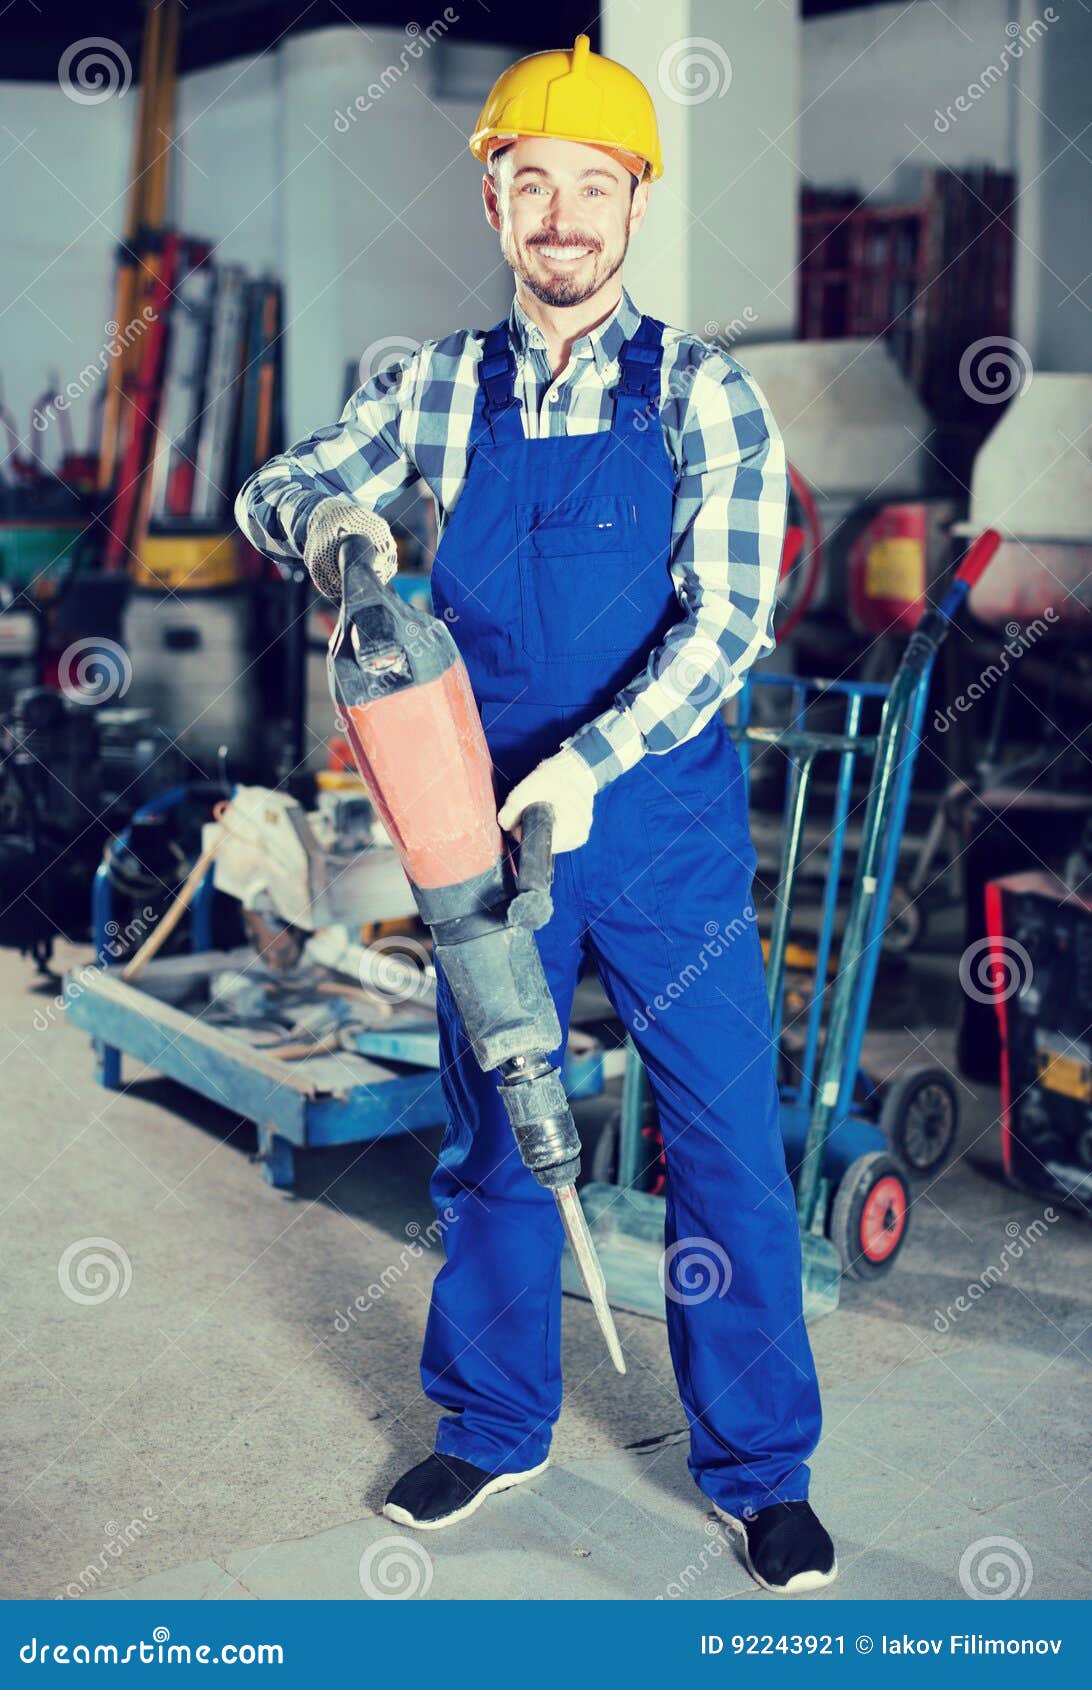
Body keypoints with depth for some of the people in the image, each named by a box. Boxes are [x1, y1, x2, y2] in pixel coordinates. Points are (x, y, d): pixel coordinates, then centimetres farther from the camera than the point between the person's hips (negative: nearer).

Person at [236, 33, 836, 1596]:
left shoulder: (703, 394, -4)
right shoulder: (438, 389, 5)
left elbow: (726, 619, -13)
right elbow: (268, 497, 8)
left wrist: (591, 759, -26)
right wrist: (325, 518, -16)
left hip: (664, 831, -2)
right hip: (491, 825, 3)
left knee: (727, 1144, 3)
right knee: (493, 1142, 13)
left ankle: (760, 1466, 21)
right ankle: (495, 1428, 33)